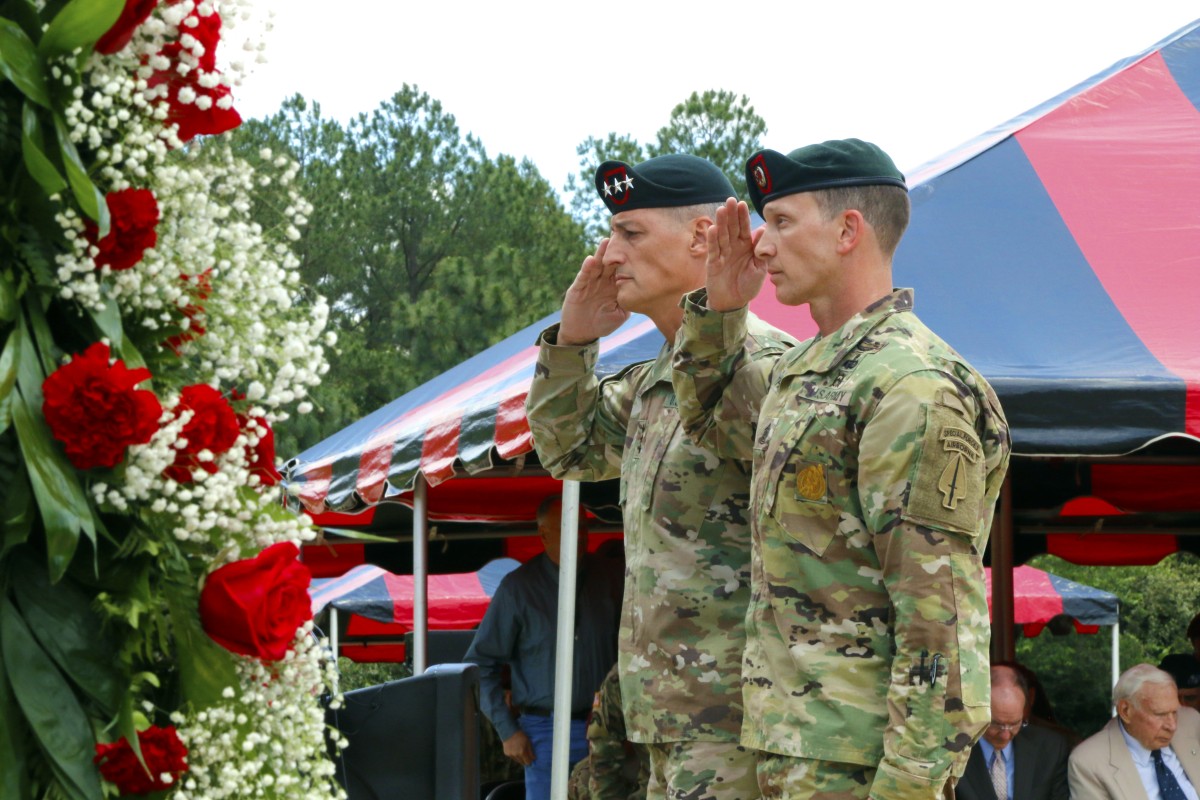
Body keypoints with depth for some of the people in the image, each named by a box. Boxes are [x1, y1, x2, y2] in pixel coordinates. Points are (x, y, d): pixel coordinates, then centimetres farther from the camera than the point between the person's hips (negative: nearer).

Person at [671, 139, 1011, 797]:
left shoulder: (913, 388, -15)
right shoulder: (801, 373, 16)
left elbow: (941, 615, -20)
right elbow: (709, 418, 39)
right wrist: (719, 307, 20)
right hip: (794, 743, 10)